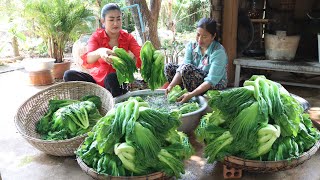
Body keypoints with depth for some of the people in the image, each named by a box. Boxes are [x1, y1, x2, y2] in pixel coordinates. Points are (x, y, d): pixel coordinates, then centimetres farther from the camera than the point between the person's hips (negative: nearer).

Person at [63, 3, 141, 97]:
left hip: (118, 82, -2)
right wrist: (99, 52, -48)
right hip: (97, 79, 2)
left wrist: (132, 57, -43)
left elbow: (142, 60, -19)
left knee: (112, 78, -35)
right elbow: (86, 60, -25)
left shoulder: (128, 37, -6)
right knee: (69, 75, -20)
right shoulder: (96, 36, -7)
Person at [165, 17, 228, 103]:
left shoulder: (219, 52, -23)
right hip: (198, 81, 6)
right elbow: (181, 69, -16)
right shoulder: (191, 46, -5)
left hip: (215, 86, -6)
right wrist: (171, 85, -34)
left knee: (187, 68, -30)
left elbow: (211, 81, -30)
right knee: (169, 67, -8)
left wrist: (191, 94, -41)